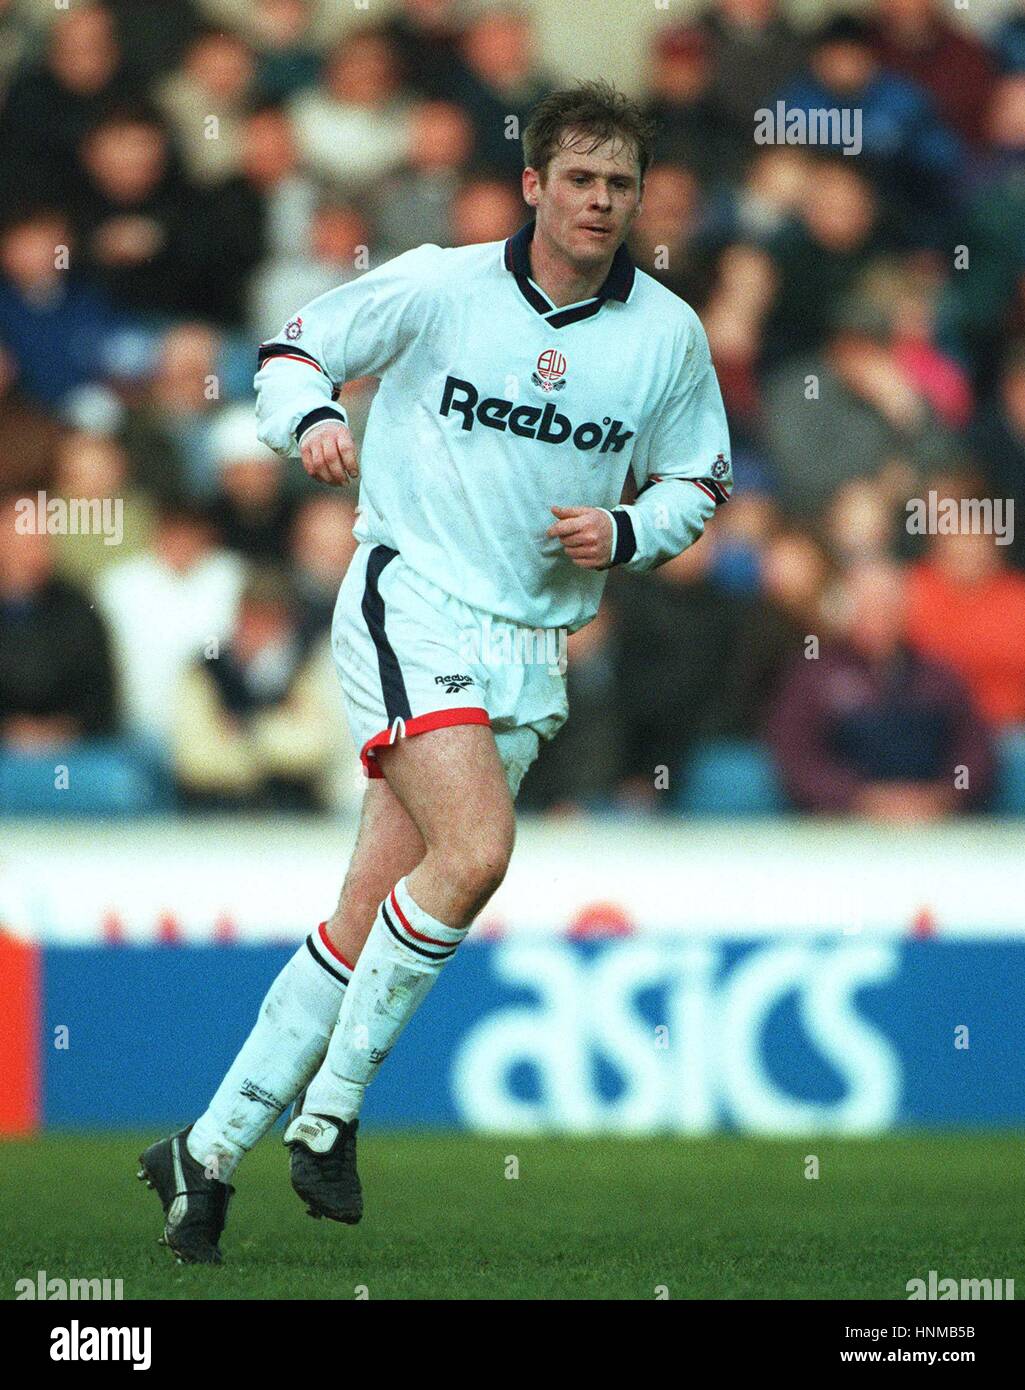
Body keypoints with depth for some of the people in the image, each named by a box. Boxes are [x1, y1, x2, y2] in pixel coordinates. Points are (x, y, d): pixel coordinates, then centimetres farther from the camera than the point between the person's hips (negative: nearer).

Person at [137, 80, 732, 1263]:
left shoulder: (670, 334, 5)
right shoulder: (438, 286, -3)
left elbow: (698, 478, 18)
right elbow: (292, 351, 6)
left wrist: (627, 533, -2)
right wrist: (309, 418, -16)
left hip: (531, 648, 4)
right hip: (412, 601, -4)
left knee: (368, 919, 2)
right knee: (474, 853, -25)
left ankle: (210, 1152, 12)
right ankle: (328, 1111, -11)